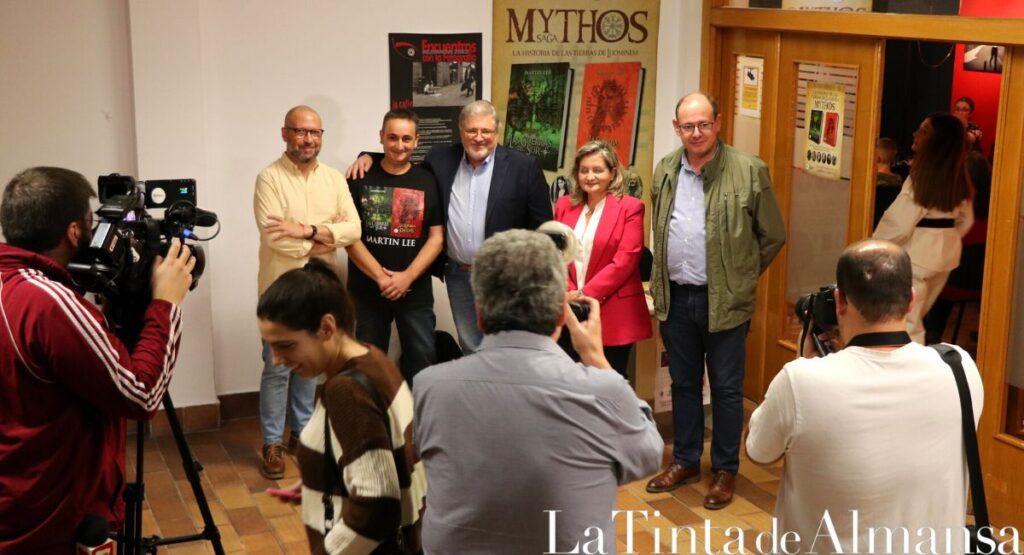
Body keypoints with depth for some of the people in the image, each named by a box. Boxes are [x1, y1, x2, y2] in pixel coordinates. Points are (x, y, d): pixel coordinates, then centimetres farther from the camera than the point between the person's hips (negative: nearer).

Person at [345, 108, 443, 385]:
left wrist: (407, 277, -13)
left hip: (415, 290, 1)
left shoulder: (428, 182, 1)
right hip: (368, 289, 0)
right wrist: (381, 276, -13)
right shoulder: (360, 179, -2)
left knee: (422, 358, 4)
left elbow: (436, 237, -1)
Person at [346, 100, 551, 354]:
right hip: (458, 275, 3)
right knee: (470, 347, 13)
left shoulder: (524, 167, -6)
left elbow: (541, 226, -5)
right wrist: (369, 157, -1)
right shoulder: (441, 159, 3)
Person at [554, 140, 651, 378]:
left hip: (612, 315, -4)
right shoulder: (565, 205, 12)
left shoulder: (629, 207, -3)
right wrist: (568, 293, -8)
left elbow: (625, 260, -11)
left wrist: (585, 294, -14)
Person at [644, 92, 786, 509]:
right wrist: (664, 278, 12)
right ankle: (685, 461, 31)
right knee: (683, 383, 16)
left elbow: (773, 236, -1)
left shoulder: (748, 171, -10)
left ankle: (725, 470, 20)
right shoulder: (665, 171, 5)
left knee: (726, 388, 6)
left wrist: (741, 276, 4)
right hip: (675, 297, 4)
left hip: (724, 300, -4)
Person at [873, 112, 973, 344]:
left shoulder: (922, 175, -21)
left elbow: (899, 222, -20)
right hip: (946, 251, 8)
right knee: (918, 315, 21)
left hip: (917, 251, -8)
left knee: (906, 320, 1)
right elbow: (966, 220, 13)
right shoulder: (958, 176, 4)